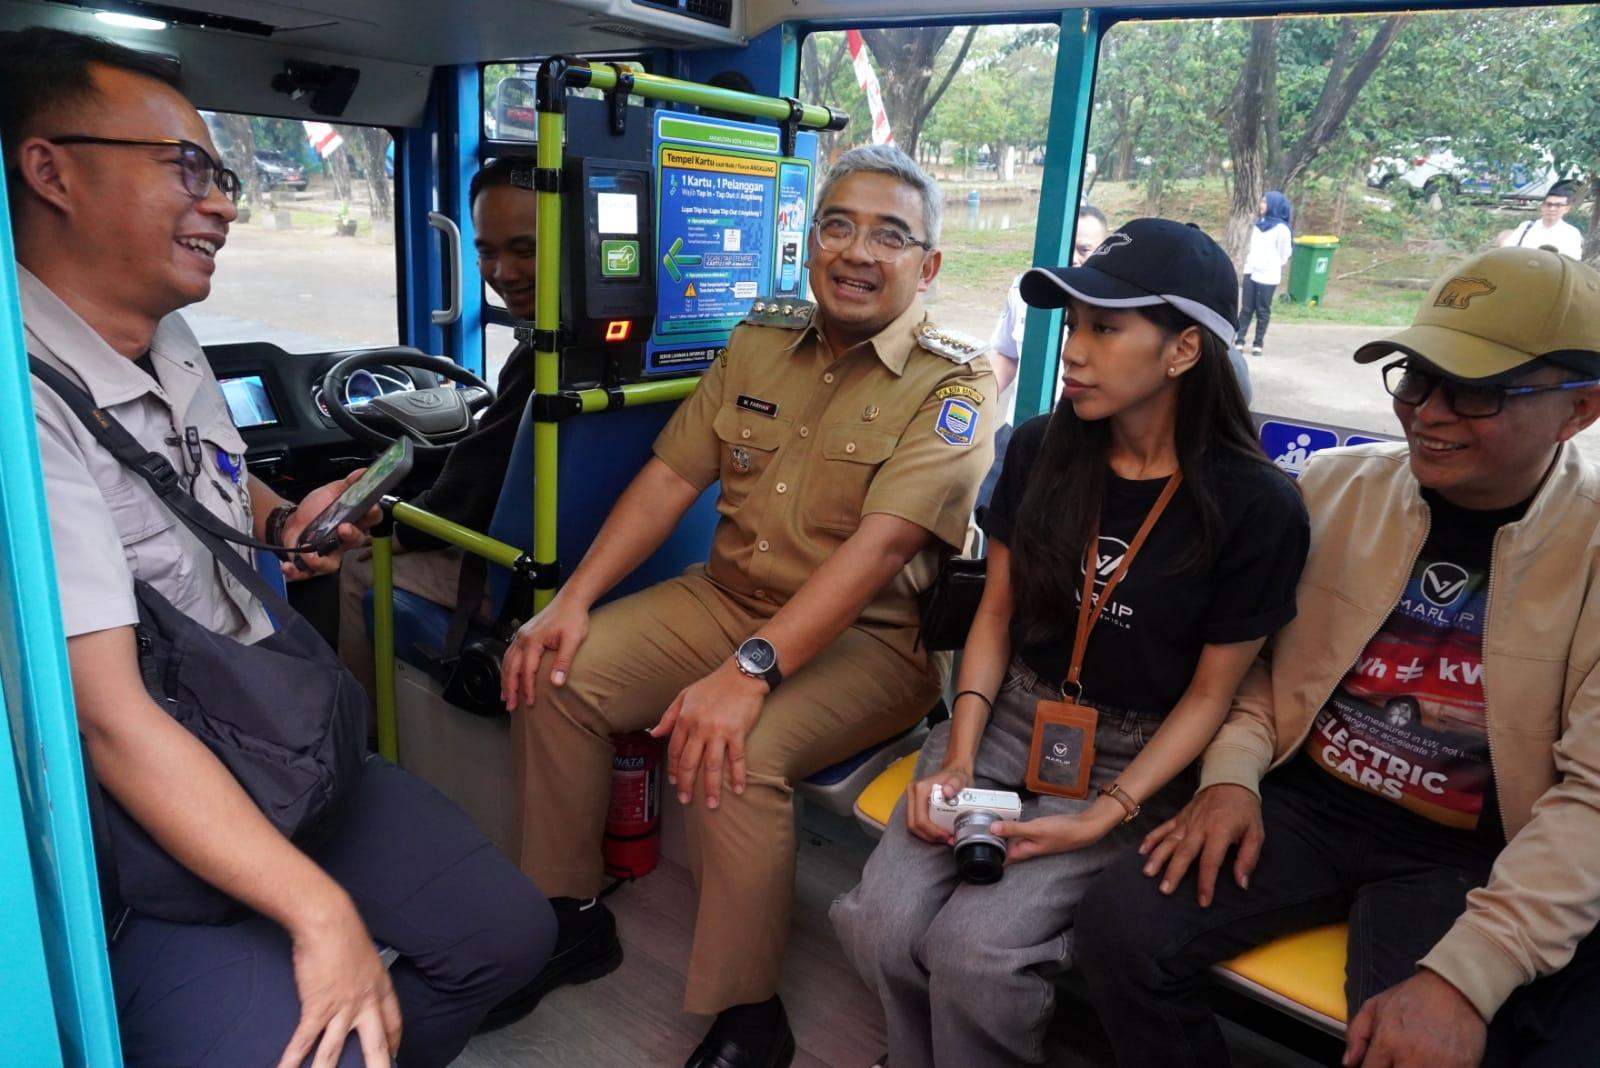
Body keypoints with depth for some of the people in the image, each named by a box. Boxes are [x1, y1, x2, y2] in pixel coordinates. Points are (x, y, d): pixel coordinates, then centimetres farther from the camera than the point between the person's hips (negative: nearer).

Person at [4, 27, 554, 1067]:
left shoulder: (172, 340, 5)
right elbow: (110, 719, -28)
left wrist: (284, 521, 4)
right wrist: (320, 913, -29)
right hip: (137, 835, -8)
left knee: (508, 929, 4)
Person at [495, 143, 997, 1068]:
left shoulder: (954, 386, -12)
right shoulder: (759, 343, 7)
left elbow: (880, 546, -24)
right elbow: (671, 478, 5)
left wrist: (748, 671, -34)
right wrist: (574, 599, -7)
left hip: (869, 638, -6)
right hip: (724, 597, 6)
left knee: (736, 755, -31)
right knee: (552, 674, -8)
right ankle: (574, 920, 12)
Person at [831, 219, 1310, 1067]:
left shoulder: (1256, 505, -12)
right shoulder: (1039, 449, 0)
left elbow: (1210, 694, -6)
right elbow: (997, 613, 5)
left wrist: (1105, 815, -16)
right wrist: (957, 758, -7)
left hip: (1134, 759, -3)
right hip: (1007, 718, 4)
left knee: (973, 948, -23)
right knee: (879, 925, -16)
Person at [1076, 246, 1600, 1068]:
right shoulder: (1335, 483, 1)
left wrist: (1467, 973, -24)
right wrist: (1231, 775, -8)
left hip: (1465, 855, -2)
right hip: (1300, 802, 3)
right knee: (1119, 928, -17)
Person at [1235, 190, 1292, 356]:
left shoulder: (1281, 228, -10)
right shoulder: (1259, 223, 10)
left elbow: (1285, 253, -2)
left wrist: (1273, 266, 9)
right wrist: (1250, 263, 15)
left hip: (1268, 276, -6)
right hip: (1251, 272, 6)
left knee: (1262, 311, 1)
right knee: (1246, 308, 4)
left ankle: (1258, 344, 7)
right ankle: (1239, 341, 5)